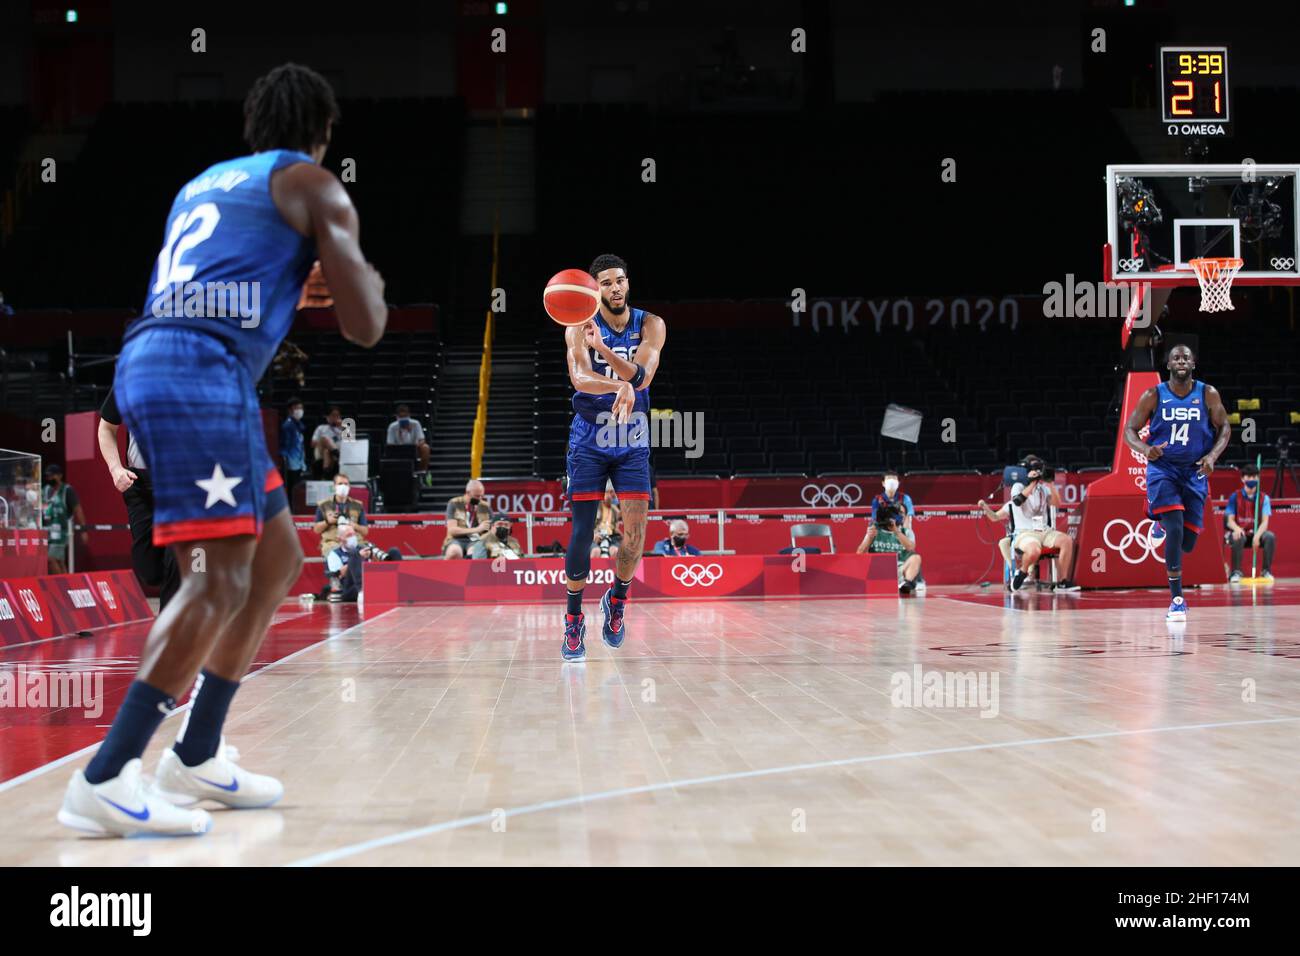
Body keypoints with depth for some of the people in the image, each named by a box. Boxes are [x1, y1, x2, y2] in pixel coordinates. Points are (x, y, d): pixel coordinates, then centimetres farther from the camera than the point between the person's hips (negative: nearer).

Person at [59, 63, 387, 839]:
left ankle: (196, 758, 17)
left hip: (149, 364, 9)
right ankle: (105, 781, -19)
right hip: (199, 375, -9)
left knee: (278, 559, 16)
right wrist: (372, 285, 24)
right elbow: (365, 327, 1)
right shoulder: (314, 186, 6)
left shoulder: (201, 185, 28)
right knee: (220, 580, -13)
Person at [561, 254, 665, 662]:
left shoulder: (650, 325, -2)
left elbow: (641, 376, -19)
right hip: (589, 440, -1)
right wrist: (620, 385, -44)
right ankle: (574, 620, 9)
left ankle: (617, 599, 20)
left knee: (635, 531, -6)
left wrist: (602, 348, -35)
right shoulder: (580, 327, -6)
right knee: (582, 531, -4)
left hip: (633, 442, 2)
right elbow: (579, 378, -24)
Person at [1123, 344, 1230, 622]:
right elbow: (1130, 430, -2)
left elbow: (1224, 428, 6)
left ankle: (1162, 522, 42)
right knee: (1175, 528, -21)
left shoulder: (1208, 394, -1)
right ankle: (1177, 599, -14)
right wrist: (1145, 449, -23)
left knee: (1188, 542, 3)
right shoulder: (1153, 396, -5)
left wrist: (1212, 456, -12)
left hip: (1194, 472, 2)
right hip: (1162, 468, -2)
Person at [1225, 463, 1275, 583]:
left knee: (1270, 536, -29)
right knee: (1238, 538, -36)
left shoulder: (1264, 498, 1)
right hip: (1239, 532, -2)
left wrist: (1257, 535, -30)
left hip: (1256, 533, 2)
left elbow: (1265, 521, -9)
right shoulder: (1235, 497, -1)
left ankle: (1267, 571, -16)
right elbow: (1230, 520, -7)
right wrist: (1237, 528, -32)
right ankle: (1236, 572, -26)